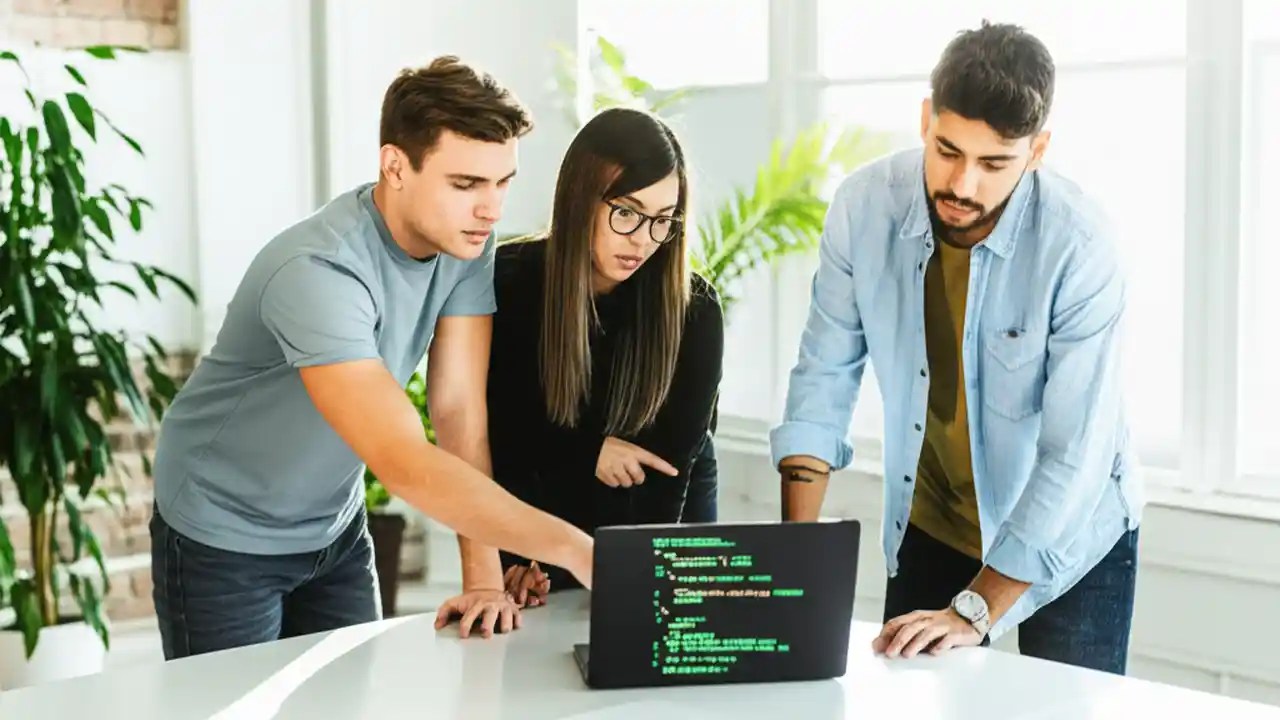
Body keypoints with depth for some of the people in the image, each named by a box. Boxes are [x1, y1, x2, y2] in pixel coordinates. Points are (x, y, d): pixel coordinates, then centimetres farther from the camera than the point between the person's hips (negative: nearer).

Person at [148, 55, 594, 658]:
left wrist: (485, 575, -22)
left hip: (335, 526, 6)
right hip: (225, 539, -6)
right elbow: (405, 465, -42)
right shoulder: (318, 271, -35)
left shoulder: (466, 240, -13)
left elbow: (460, 412, -14)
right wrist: (574, 549, -45)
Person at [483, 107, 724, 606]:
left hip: (660, 524, 0)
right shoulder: (506, 283, -18)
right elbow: (486, 427, -9)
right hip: (535, 524, 0)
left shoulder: (693, 310, -19)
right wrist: (586, 452, -20)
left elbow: (667, 462, -18)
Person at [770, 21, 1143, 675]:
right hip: (930, 523, 3)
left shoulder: (1079, 246, -26)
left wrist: (975, 611, -31)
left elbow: (1075, 453, -27)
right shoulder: (864, 205, -17)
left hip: (1067, 536, -3)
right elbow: (825, 376, -10)